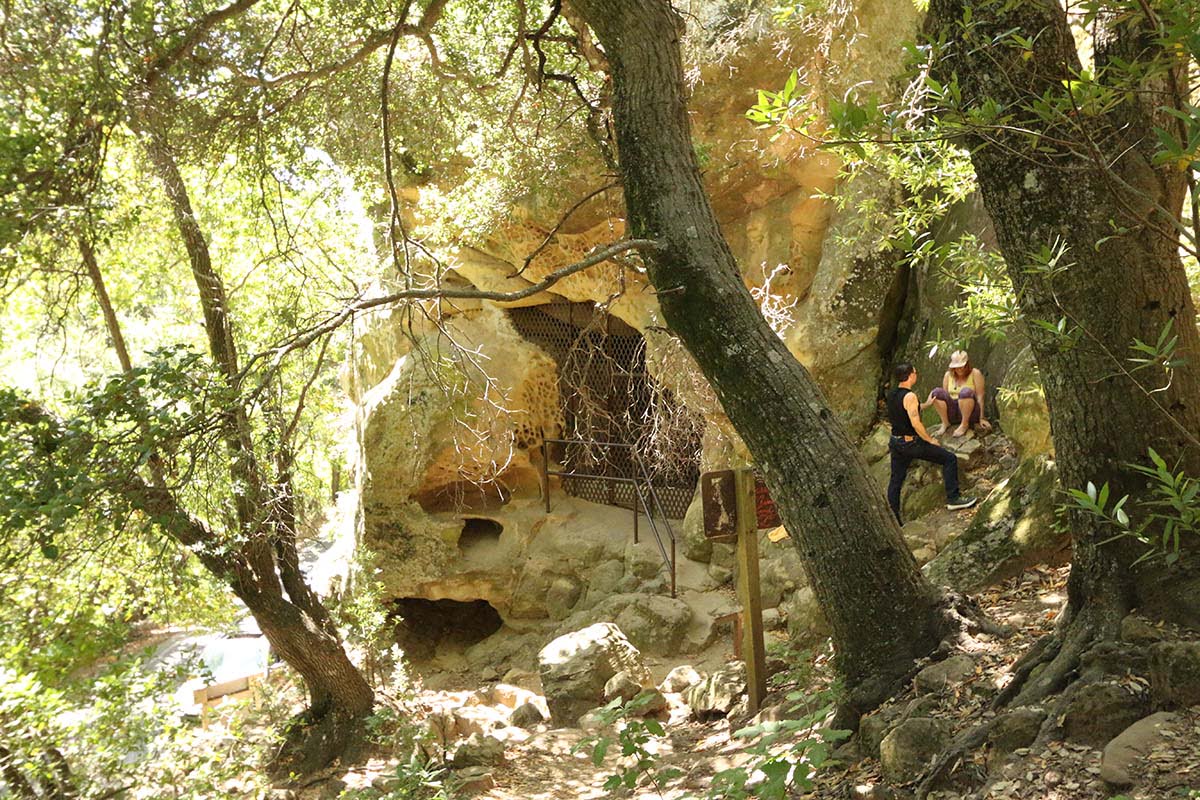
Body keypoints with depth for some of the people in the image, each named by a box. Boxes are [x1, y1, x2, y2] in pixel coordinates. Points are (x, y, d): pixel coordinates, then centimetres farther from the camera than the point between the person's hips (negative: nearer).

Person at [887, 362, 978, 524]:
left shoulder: (891, 395, 7)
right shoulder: (909, 396, -18)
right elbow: (916, 424, -22)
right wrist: (931, 440, -10)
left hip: (895, 442, 8)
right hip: (911, 443, -8)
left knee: (896, 480, 13)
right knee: (949, 458, 2)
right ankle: (953, 499, 0)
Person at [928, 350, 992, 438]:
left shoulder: (975, 374, -3)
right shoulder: (948, 375, 9)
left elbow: (980, 396, -8)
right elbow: (944, 395, 11)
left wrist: (981, 418, -13)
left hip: (970, 413, -4)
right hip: (952, 413, 4)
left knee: (966, 391, -35)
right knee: (937, 392, -21)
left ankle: (964, 424, -21)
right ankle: (945, 423, -12)